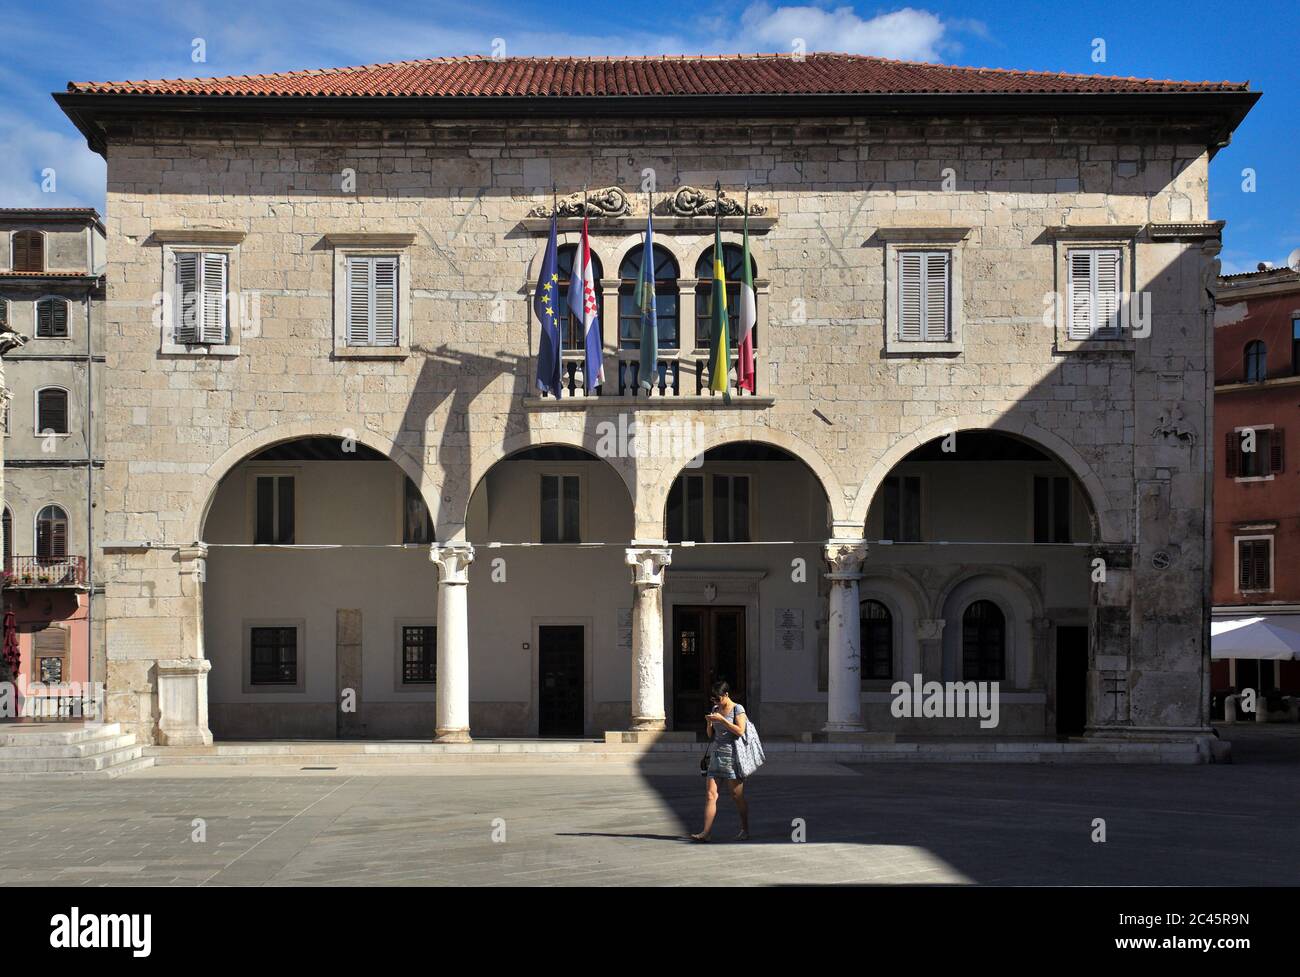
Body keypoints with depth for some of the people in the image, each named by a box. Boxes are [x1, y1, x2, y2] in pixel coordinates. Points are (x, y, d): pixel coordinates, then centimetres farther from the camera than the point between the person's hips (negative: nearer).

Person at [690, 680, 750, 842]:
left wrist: (722, 720, -17)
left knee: (737, 796, 1)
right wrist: (709, 723, -1)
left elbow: (740, 731, -14)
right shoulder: (715, 710, 15)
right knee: (710, 794, -4)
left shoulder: (737, 709, -2)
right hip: (715, 755, 6)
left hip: (731, 756, -6)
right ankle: (706, 833, -7)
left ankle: (745, 830, 15)